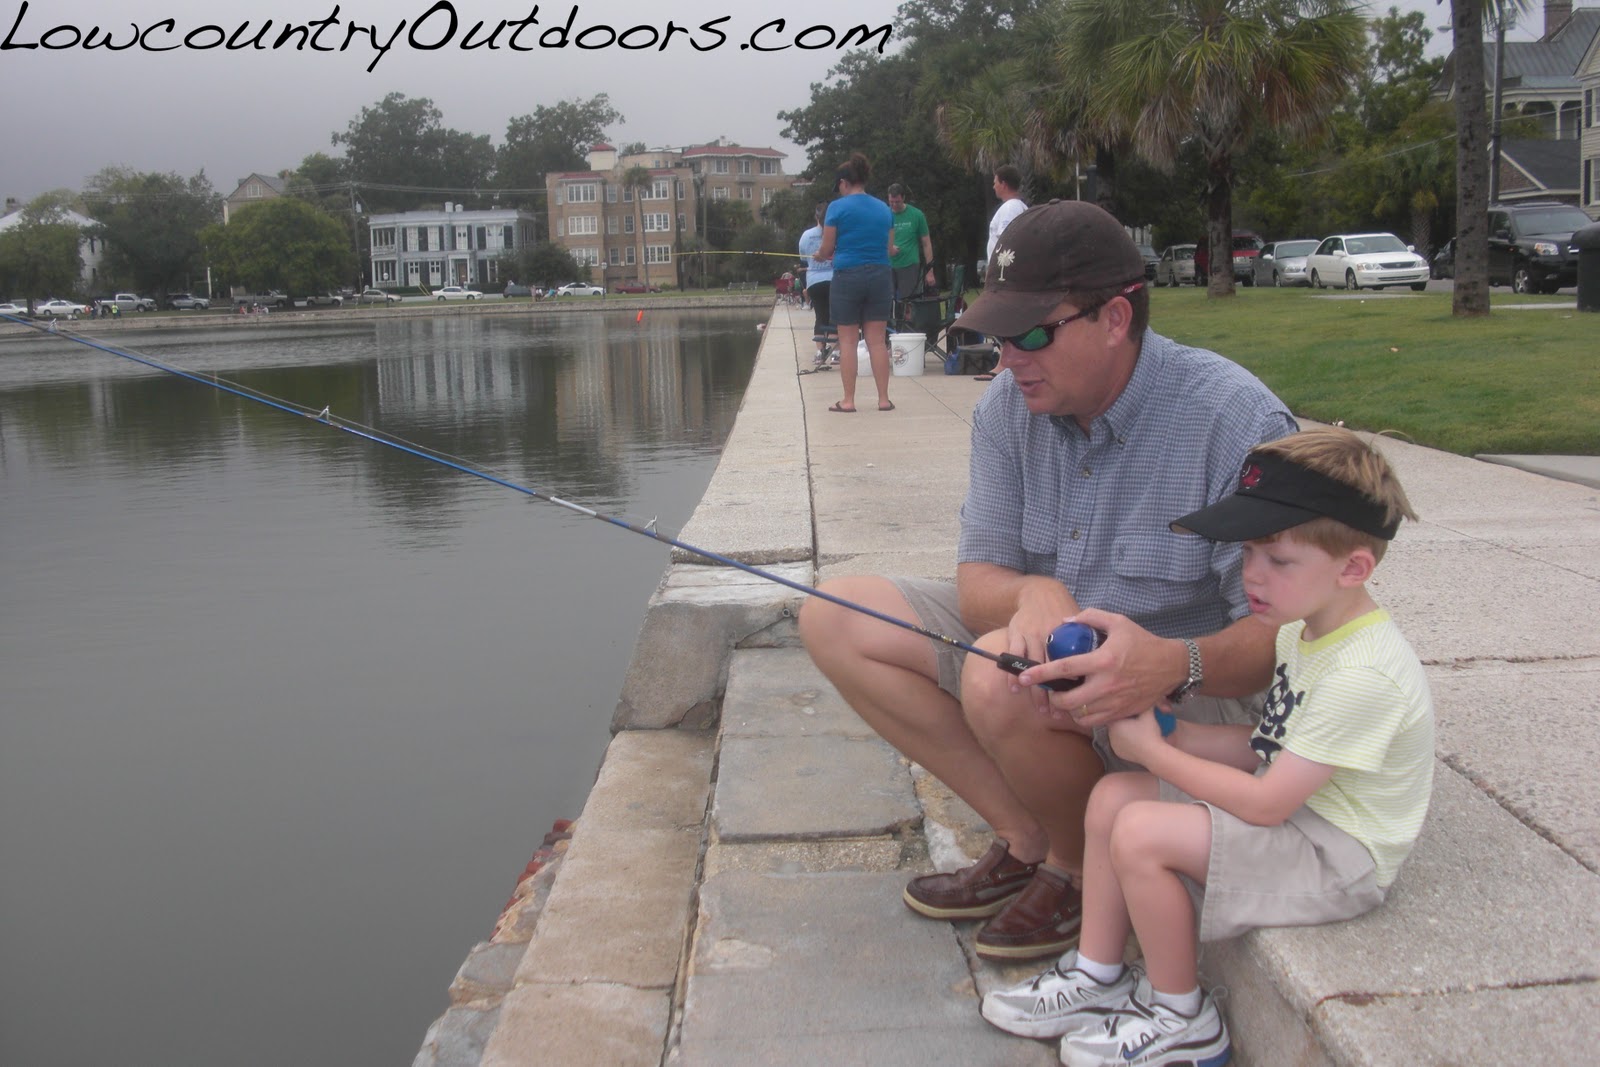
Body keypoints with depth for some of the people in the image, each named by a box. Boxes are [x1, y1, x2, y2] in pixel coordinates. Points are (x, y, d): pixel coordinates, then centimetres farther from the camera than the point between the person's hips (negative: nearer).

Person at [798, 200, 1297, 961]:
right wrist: (1033, 594, -33)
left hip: (1204, 693, -7)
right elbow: (978, 582, -7)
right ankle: (1026, 838, -5)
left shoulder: (1237, 421, -24)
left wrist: (1178, 663, -47)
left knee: (1001, 678, -36)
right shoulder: (1009, 407, -5)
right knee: (835, 617, -5)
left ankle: (1085, 869, -4)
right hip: (1049, 644, 7)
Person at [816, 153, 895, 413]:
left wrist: (820, 255, 20)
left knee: (848, 341, 2)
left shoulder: (837, 208, -5)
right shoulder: (884, 209, 9)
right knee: (877, 340, 5)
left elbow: (826, 249, -2)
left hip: (847, 277, -4)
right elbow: (888, 247, 15)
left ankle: (848, 400, 3)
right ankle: (884, 399, 6)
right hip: (880, 276, 4)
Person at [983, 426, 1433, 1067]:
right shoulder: (1304, 630, 3)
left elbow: (1266, 803, -25)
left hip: (1337, 857, -10)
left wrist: (1152, 751, -15)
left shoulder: (1364, 674, -28)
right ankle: (1097, 977, 12)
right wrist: (1173, 736, -5)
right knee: (1112, 797, 2)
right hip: (1294, 806, 10)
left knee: (1140, 834, -23)